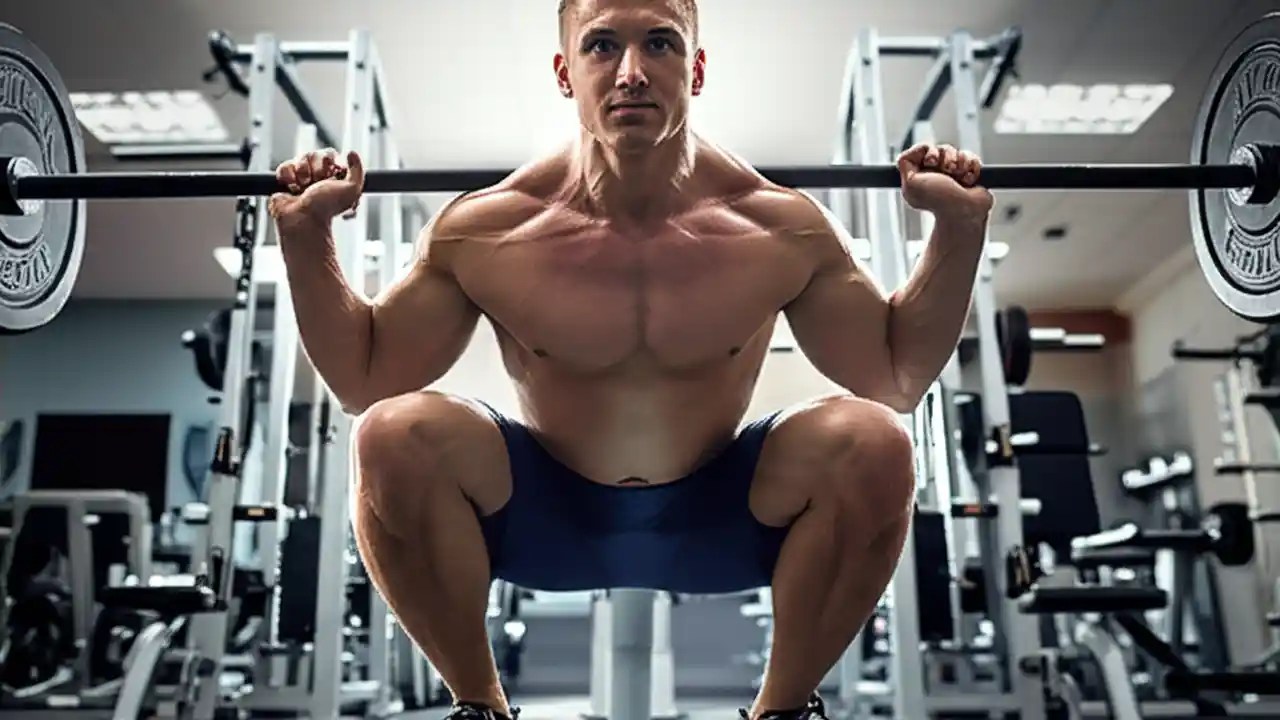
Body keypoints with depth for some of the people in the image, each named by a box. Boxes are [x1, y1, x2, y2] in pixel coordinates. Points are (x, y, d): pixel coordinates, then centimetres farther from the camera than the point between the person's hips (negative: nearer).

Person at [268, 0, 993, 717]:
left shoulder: (783, 228, -13)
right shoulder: (485, 233, -14)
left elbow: (896, 379, -4)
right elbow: (363, 381, -5)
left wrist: (960, 230, -14)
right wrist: (306, 235, -16)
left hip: (720, 521, 1)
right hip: (545, 519, 0)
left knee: (872, 443, -26)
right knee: (395, 435, -27)